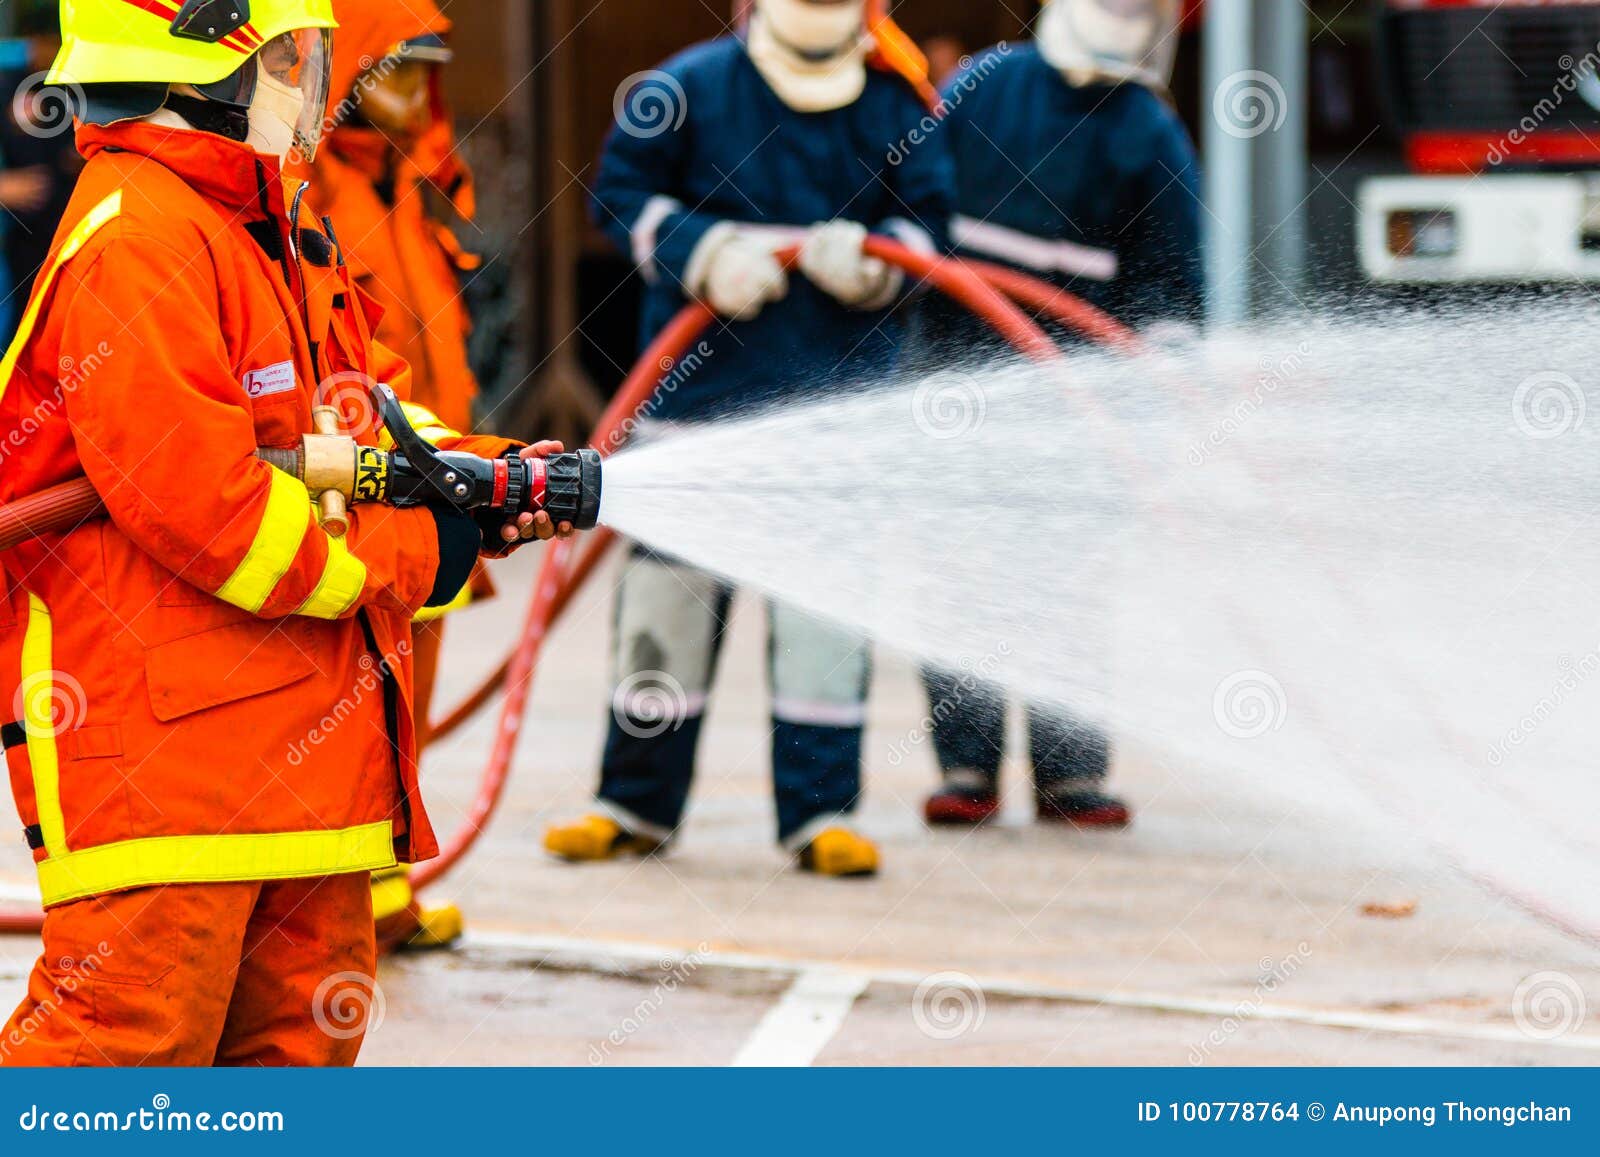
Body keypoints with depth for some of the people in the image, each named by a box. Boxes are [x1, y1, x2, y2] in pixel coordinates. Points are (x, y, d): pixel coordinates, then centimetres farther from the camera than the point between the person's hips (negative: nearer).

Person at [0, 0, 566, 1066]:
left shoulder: (281, 239, 19)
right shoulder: (132, 240, -14)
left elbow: (365, 419, 27)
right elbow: (199, 505, -21)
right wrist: (416, 555, -11)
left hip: (306, 742, 10)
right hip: (163, 747, -10)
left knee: (300, 1031, 12)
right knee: (134, 1029, -12)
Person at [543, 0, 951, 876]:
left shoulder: (895, 108, -1)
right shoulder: (691, 89, -5)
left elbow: (927, 219, 5)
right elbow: (622, 191, 0)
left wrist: (869, 260, -16)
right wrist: (706, 251, -15)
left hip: (840, 385, 0)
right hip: (702, 378, 0)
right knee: (670, 574, 6)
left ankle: (820, 812, 7)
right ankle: (636, 802, 17)